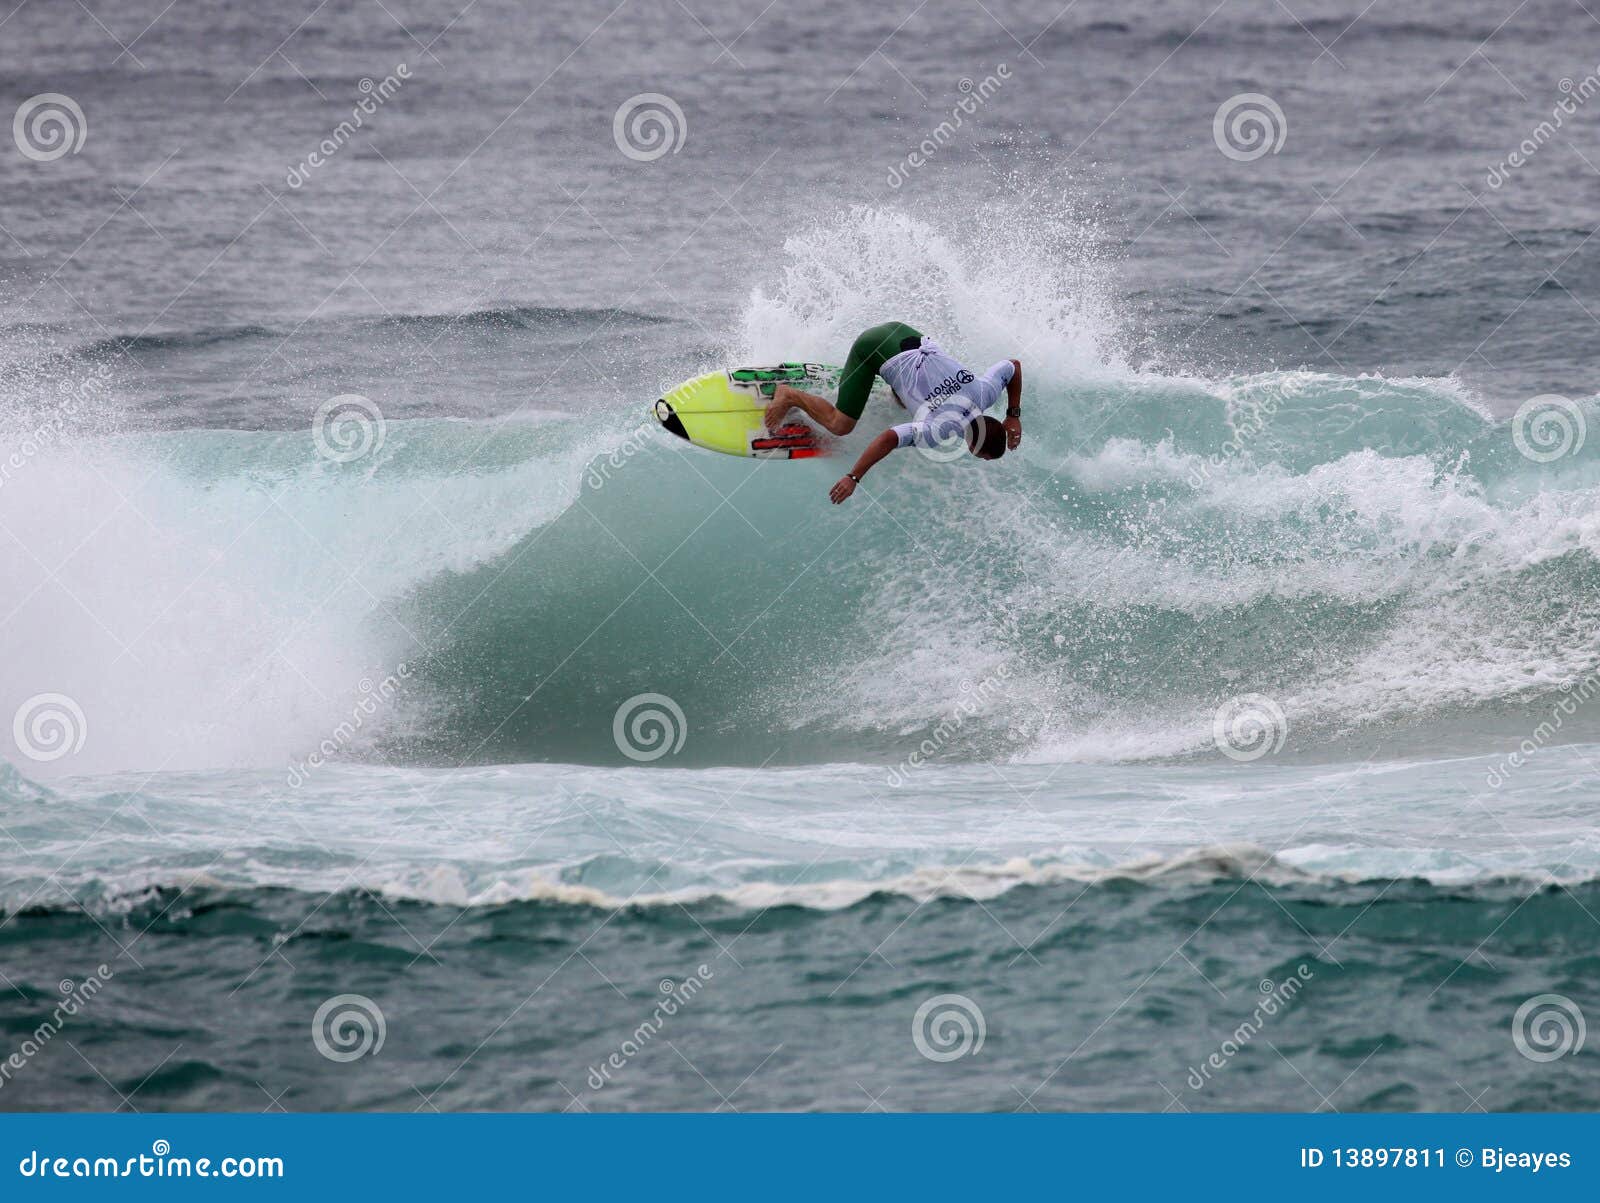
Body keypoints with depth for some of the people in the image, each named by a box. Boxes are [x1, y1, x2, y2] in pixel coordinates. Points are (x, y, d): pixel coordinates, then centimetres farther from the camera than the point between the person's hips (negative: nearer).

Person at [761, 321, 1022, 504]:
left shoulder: (986, 392, -11)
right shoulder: (941, 430, -29)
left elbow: (1014, 365, 8)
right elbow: (889, 438, -37)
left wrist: (1014, 416, 6)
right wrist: (853, 478, -32)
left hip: (904, 335, 6)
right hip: (872, 348, -6)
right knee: (840, 425, -2)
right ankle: (789, 396, 16)